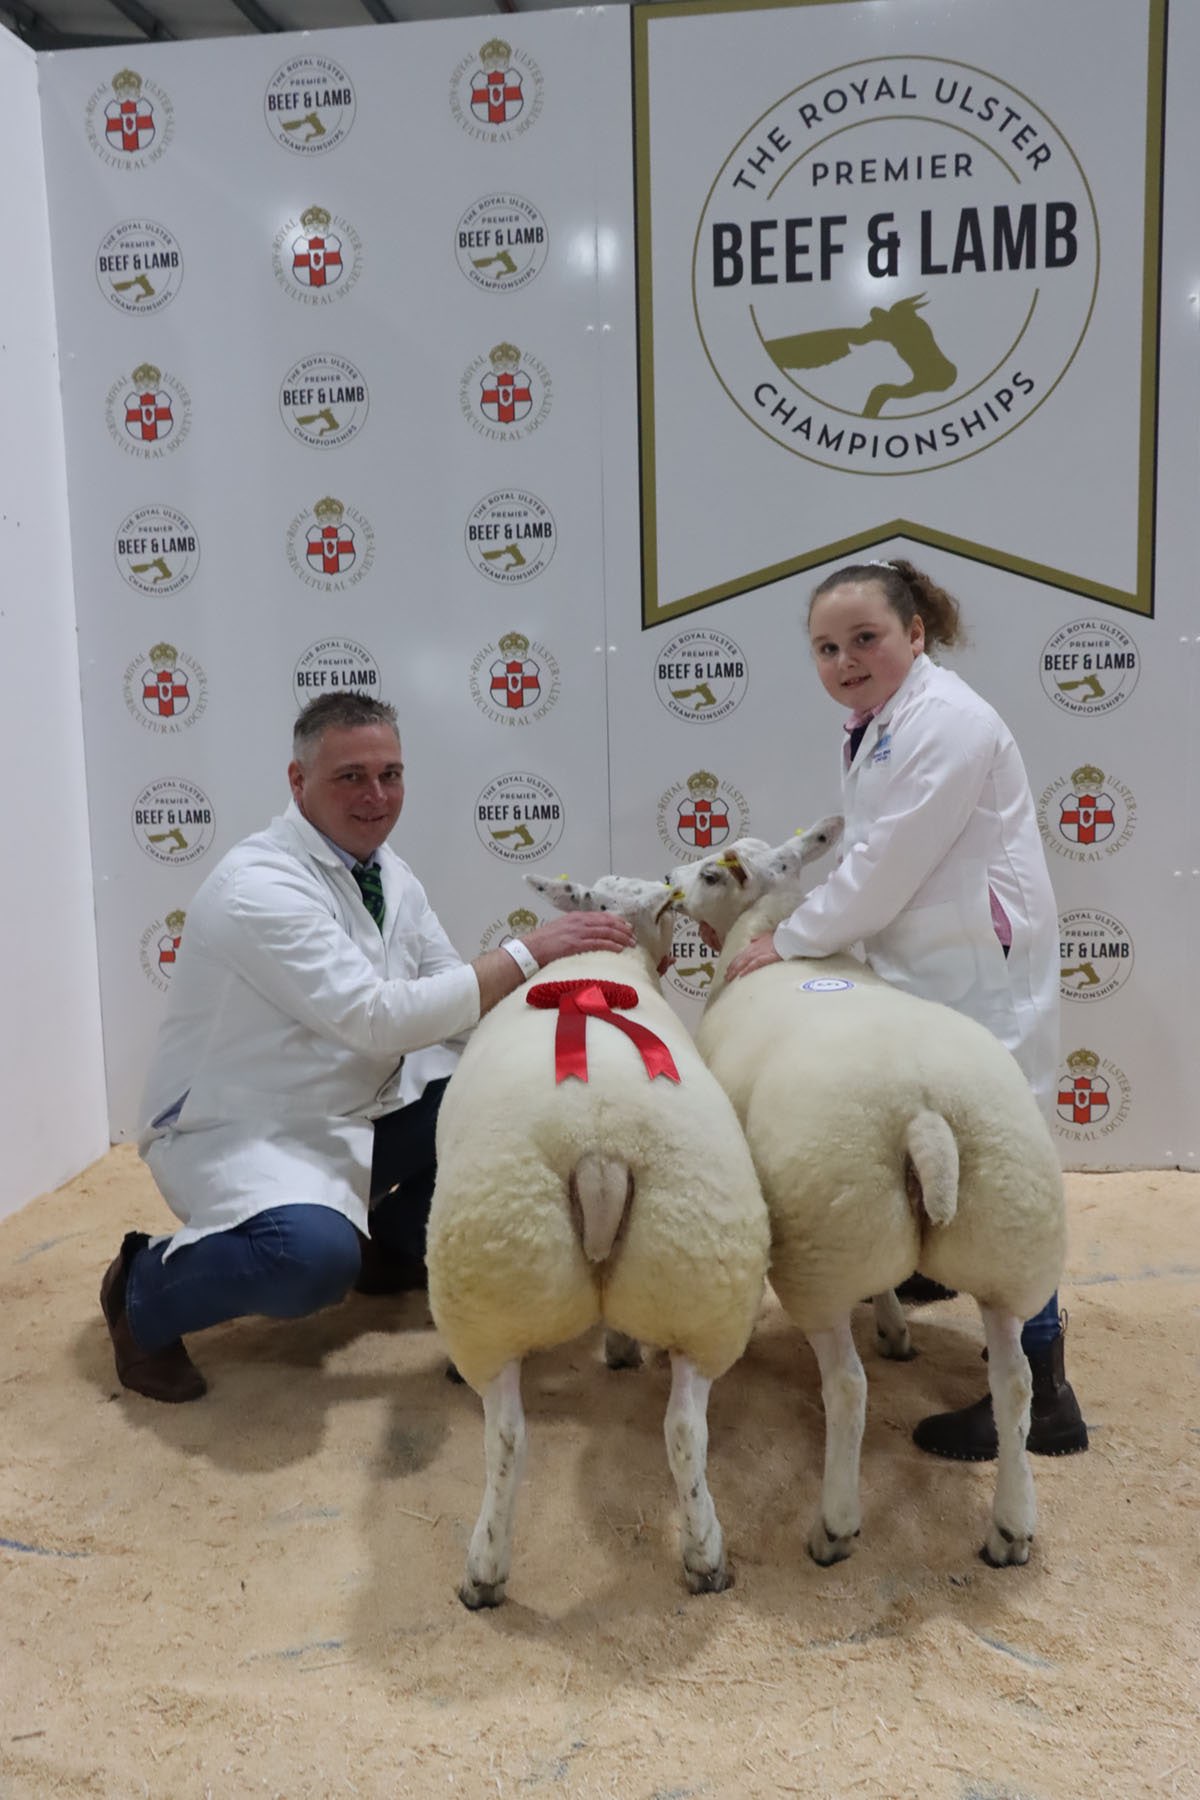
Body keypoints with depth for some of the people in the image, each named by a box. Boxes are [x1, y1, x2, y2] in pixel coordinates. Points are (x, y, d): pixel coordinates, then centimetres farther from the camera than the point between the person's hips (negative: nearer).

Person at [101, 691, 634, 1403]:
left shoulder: (391, 875, 2)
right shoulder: (259, 886, -24)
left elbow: (454, 1005, 2)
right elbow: (378, 1017, -31)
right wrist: (529, 953, -29)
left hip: (361, 1115, 8)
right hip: (239, 1131, -8)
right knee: (315, 1255, -36)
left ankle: (395, 1245, 18)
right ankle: (144, 1289, -2)